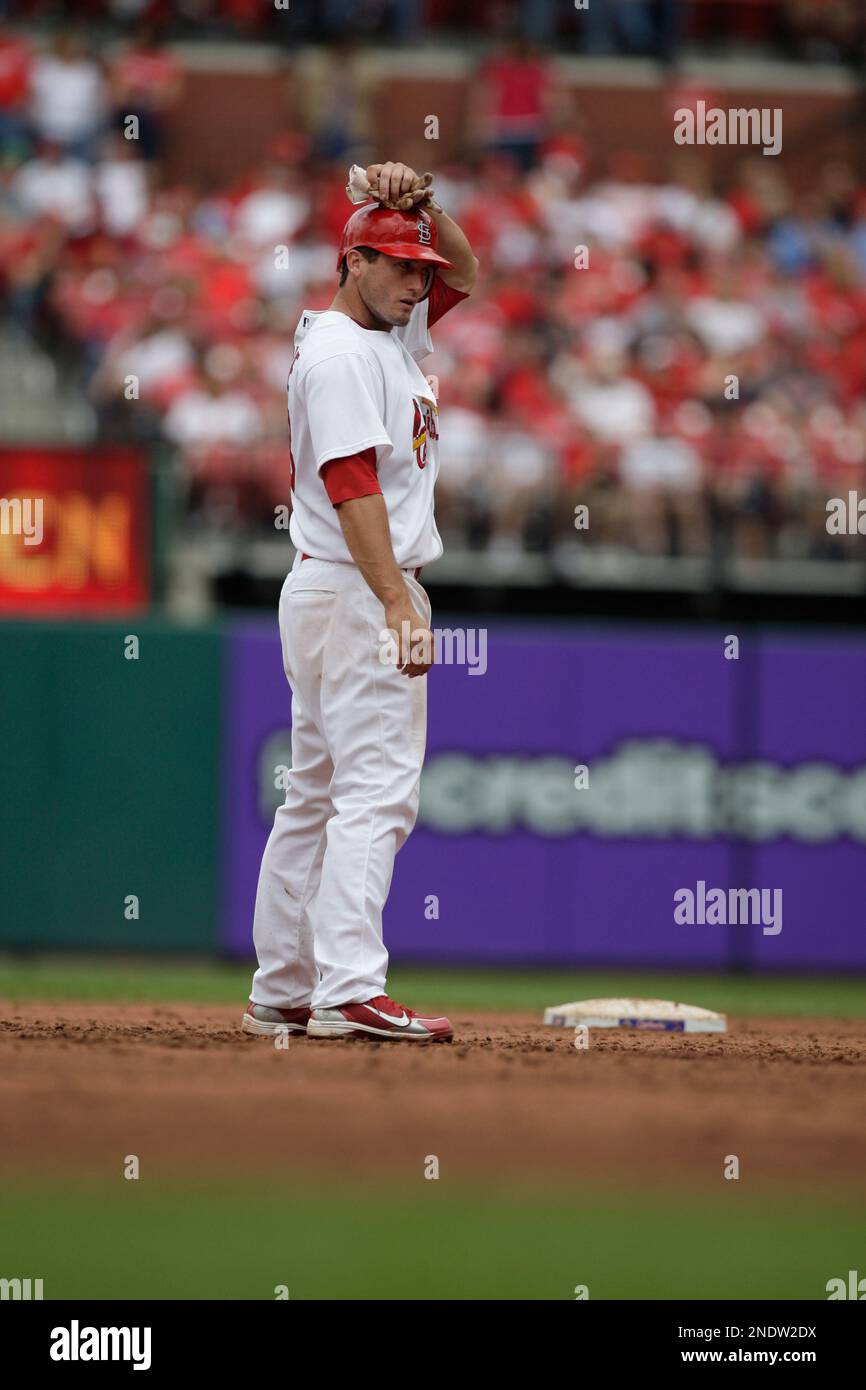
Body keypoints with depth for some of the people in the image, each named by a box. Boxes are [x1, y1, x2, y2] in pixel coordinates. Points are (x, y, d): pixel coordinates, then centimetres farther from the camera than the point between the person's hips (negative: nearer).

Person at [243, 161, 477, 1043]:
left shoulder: (392, 333, 15)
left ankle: (281, 994, 12)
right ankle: (350, 992, -24)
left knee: (320, 794, 10)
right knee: (377, 791, -16)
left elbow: (465, 272, 26)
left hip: (359, 595, 10)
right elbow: (351, 486, -22)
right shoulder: (338, 351, -14)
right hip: (355, 594, -10)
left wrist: (420, 204, 6)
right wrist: (399, 605, -28)